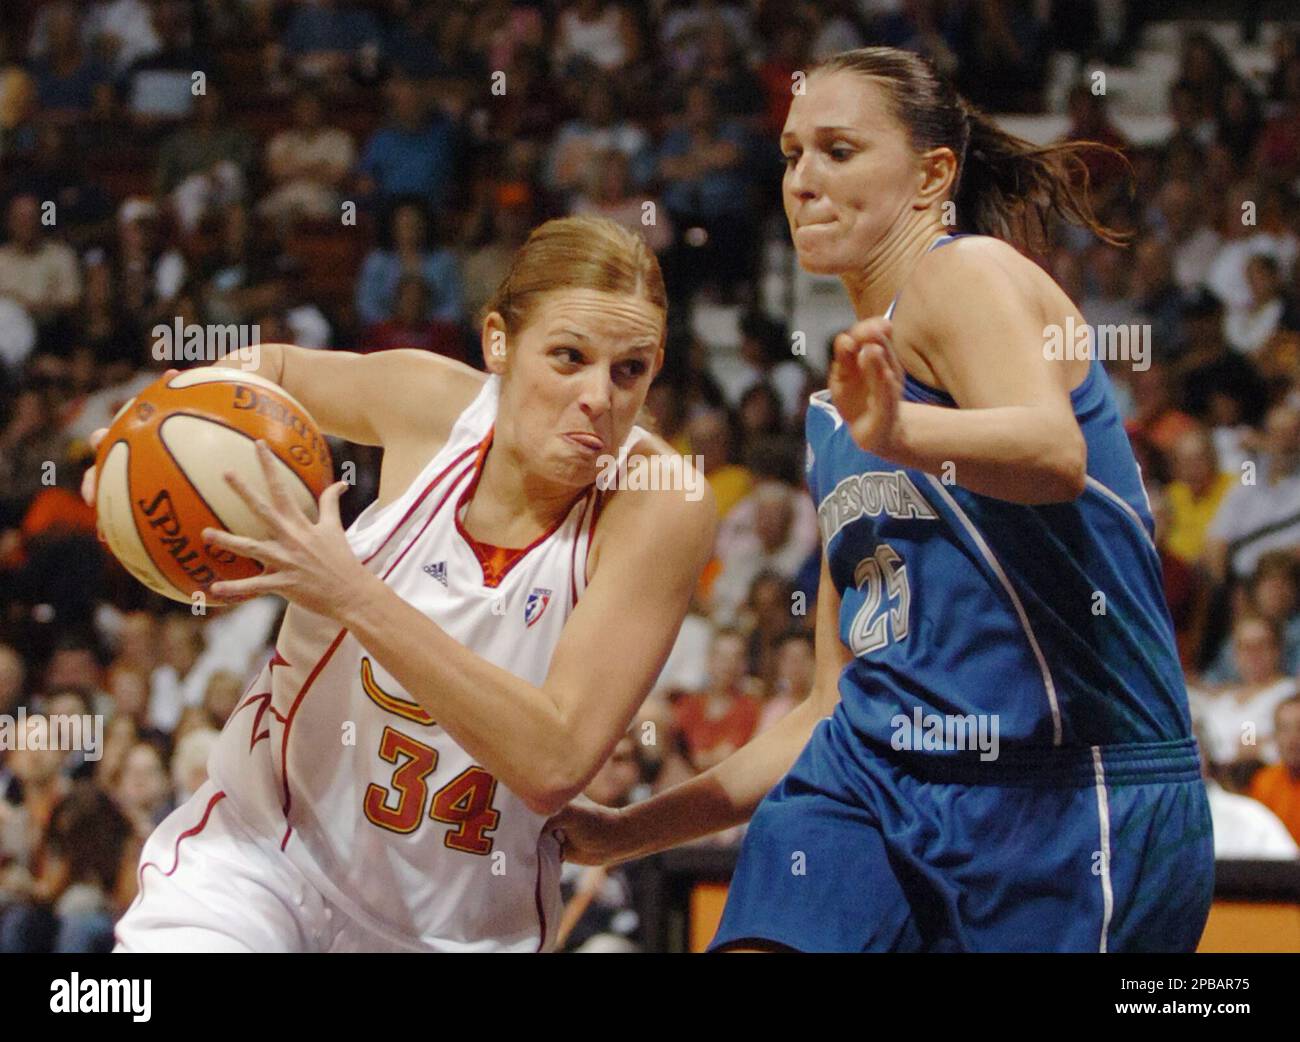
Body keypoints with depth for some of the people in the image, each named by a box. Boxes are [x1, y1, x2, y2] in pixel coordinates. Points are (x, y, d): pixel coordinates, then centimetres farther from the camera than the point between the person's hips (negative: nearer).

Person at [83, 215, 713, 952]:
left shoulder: (661, 504, -20)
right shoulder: (434, 403, -12)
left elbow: (555, 763, -28)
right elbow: (272, 368, 12)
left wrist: (358, 599, -33)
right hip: (263, 854, 1)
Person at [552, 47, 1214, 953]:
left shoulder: (968, 273, -2)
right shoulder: (833, 417, 22)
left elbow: (1053, 452, -25)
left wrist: (898, 432, -44)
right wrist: (624, 834, 22)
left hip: (1074, 797, -6)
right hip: (871, 786, 6)